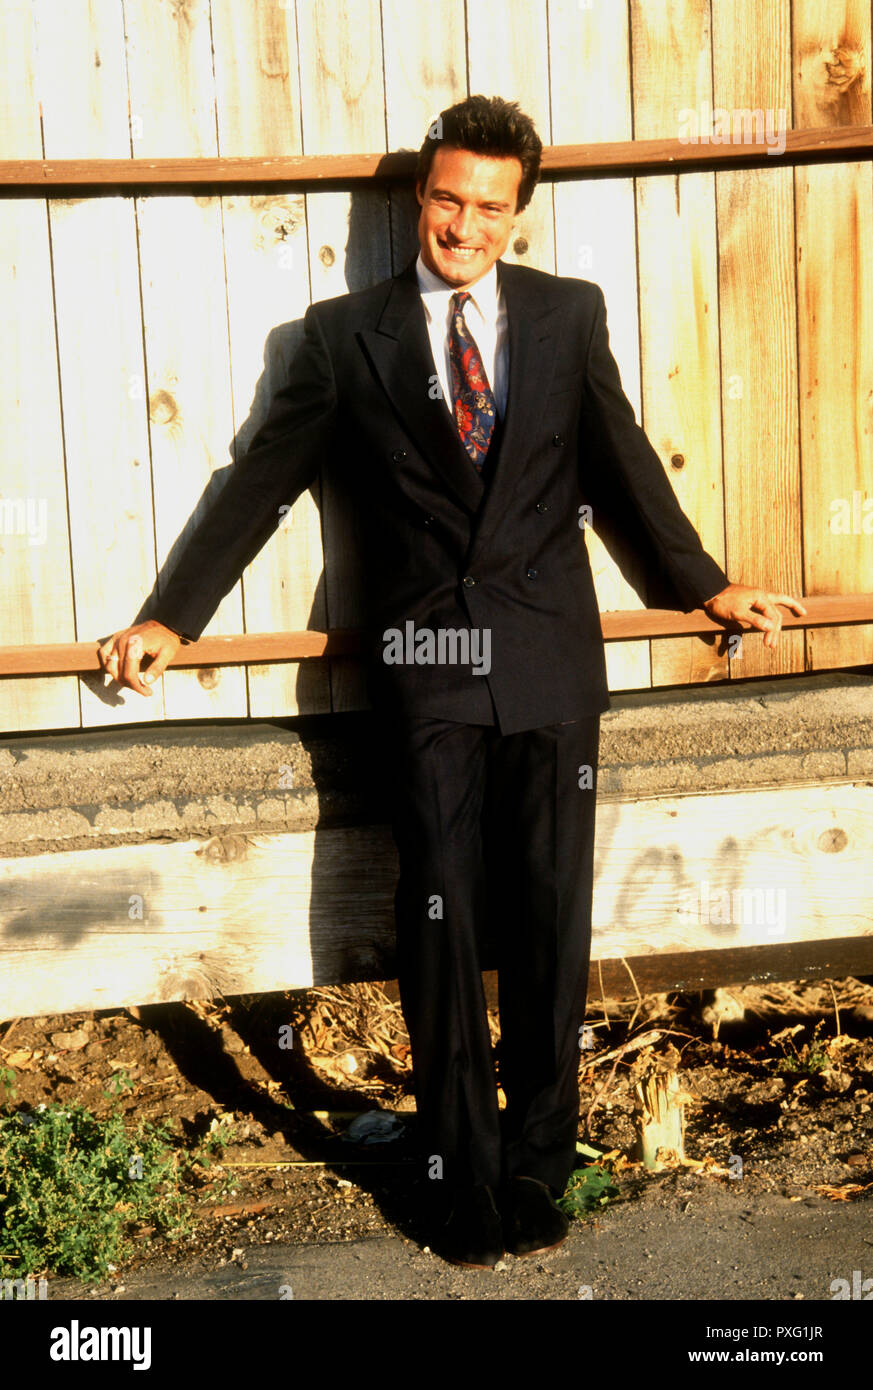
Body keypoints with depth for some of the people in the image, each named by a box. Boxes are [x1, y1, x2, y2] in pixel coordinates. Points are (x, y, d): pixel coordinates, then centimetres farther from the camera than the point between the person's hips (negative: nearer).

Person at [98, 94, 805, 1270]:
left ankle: (538, 1171, 18)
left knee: (550, 922, 4)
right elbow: (265, 478, 8)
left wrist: (706, 586, 21)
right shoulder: (348, 334, 5)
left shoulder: (571, 314, 9)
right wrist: (174, 618, 7)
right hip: (426, 664, -1)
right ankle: (464, 1181, 13)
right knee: (441, 927, 0)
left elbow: (621, 462, 17)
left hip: (550, 657, 1)